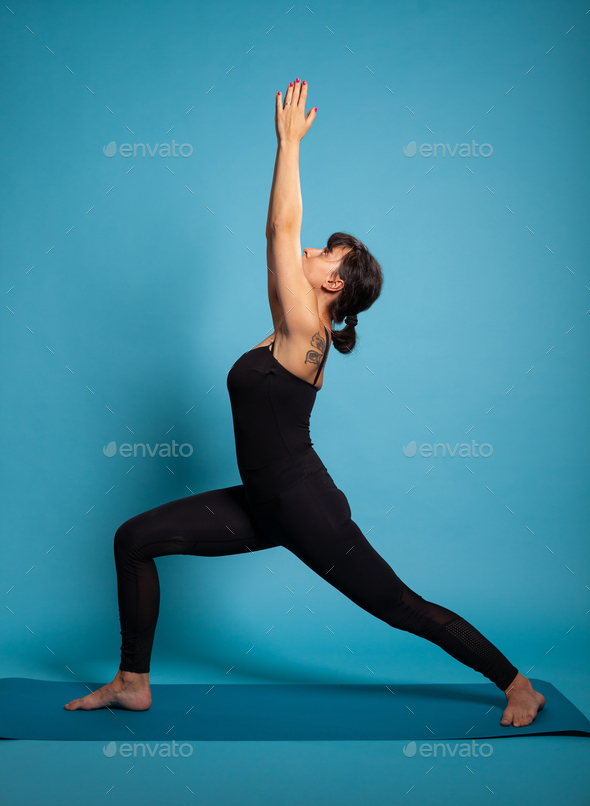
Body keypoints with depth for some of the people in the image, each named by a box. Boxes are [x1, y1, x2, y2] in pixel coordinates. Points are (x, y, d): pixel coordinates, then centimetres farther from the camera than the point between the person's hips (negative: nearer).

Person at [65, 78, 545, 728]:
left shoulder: (304, 334, -15)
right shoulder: (289, 329, 7)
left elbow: (282, 228, -16)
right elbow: (280, 231, 9)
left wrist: (289, 142, -10)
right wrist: (287, 143, 13)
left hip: (304, 505, -9)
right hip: (264, 505, 9)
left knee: (401, 608, 1)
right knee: (134, 538, 4)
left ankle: (518, 685, 20)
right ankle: (133, 683, 14)